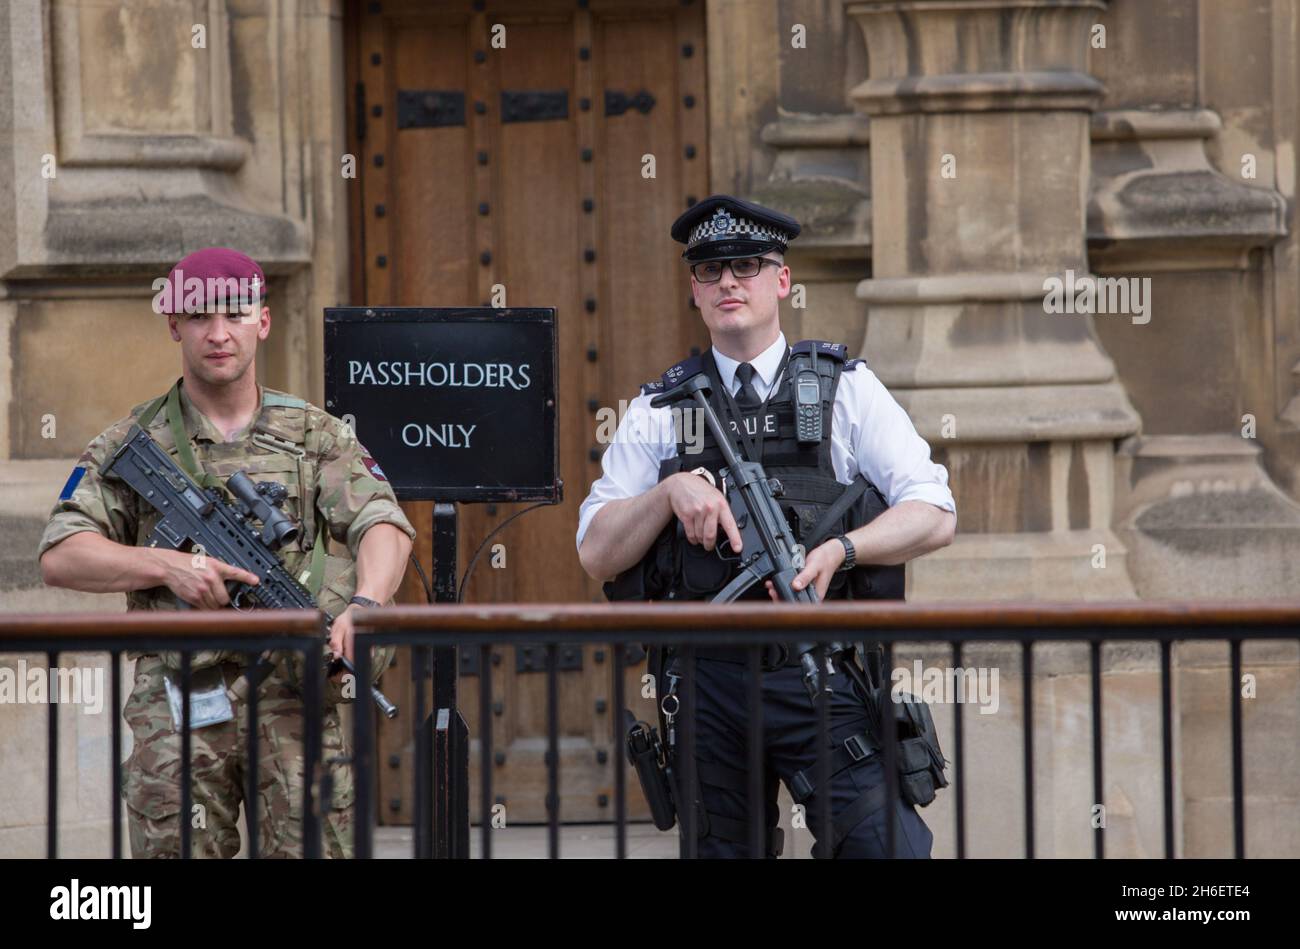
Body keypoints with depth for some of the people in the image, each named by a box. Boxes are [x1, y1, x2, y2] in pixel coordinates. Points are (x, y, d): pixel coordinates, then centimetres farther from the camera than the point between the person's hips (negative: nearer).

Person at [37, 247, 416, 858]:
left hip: (294, 698, 0)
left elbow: (382, 524, -2)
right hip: (177, 709, 0)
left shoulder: (315, 435, 12)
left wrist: (364, 604, -24)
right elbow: (59, 556, 1)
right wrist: (168, 566, -13)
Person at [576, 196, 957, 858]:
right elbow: (596, 552, 6)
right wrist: (671, 491, -10)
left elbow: (935, 516, 1)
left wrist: (840, 550, -16)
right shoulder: (659, 412, 12)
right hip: (707, 684, 2)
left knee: (888, 843, -16)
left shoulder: (846, 389, 8)